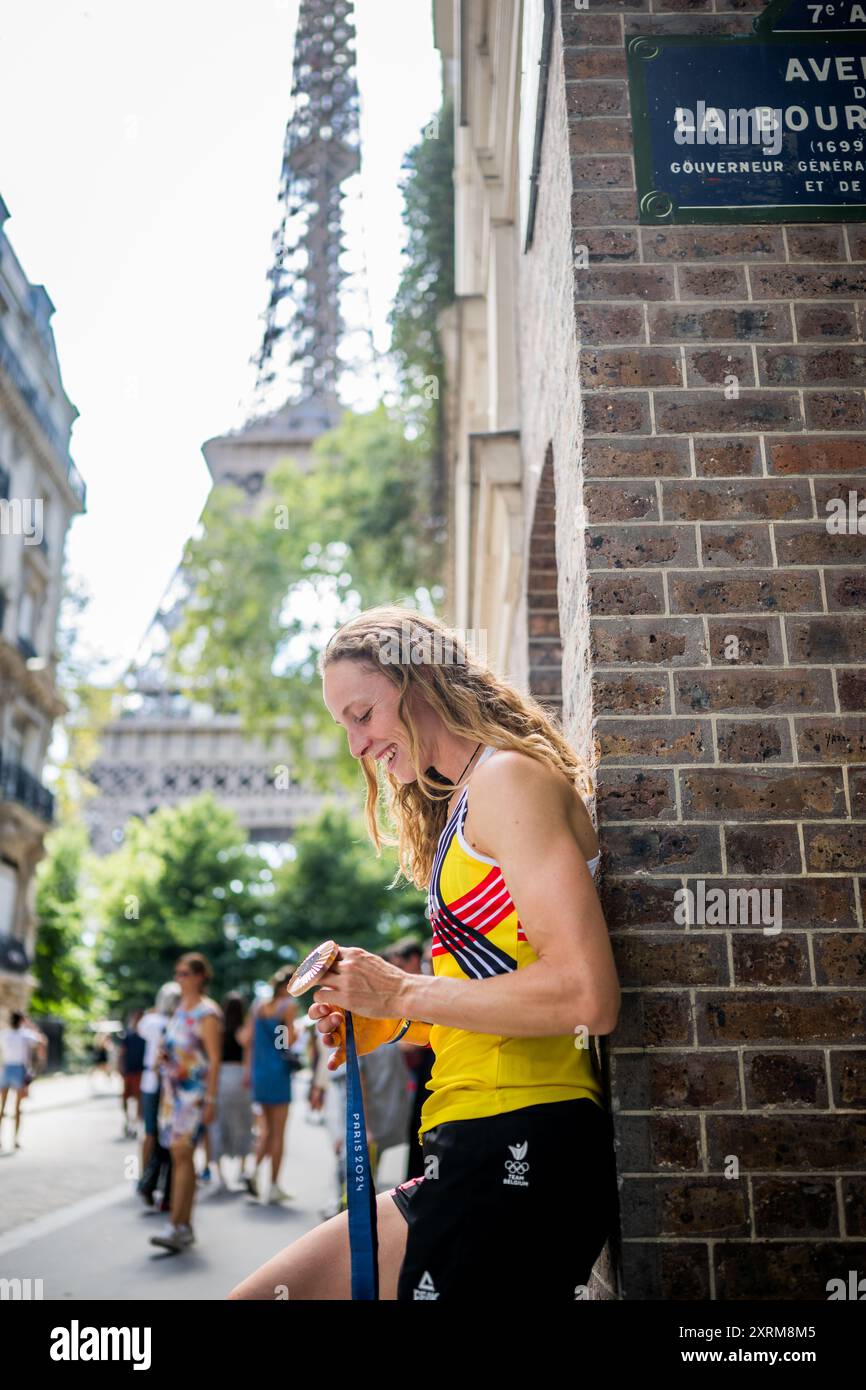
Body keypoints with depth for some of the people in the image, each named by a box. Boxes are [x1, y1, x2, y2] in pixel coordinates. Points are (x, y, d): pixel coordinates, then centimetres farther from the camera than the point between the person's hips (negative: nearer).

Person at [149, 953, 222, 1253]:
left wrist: (210, 1100, -18)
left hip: (194, 1092, -8)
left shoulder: (207, 1012, -9)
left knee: (182, 1154, -14)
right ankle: (185, 1226, 14)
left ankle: (176, 1227, -15)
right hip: (173, 1090, 8)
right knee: (179, 1157, 8)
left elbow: (214, 1059, -13)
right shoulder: (179, 1010, 15)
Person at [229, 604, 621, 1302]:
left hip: (522, 1151, -9)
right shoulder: (464, 806, 22)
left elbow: (586, 996, -18)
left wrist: (403, 994, -10)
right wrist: (381, 1022, 7)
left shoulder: (508, 775, -8)